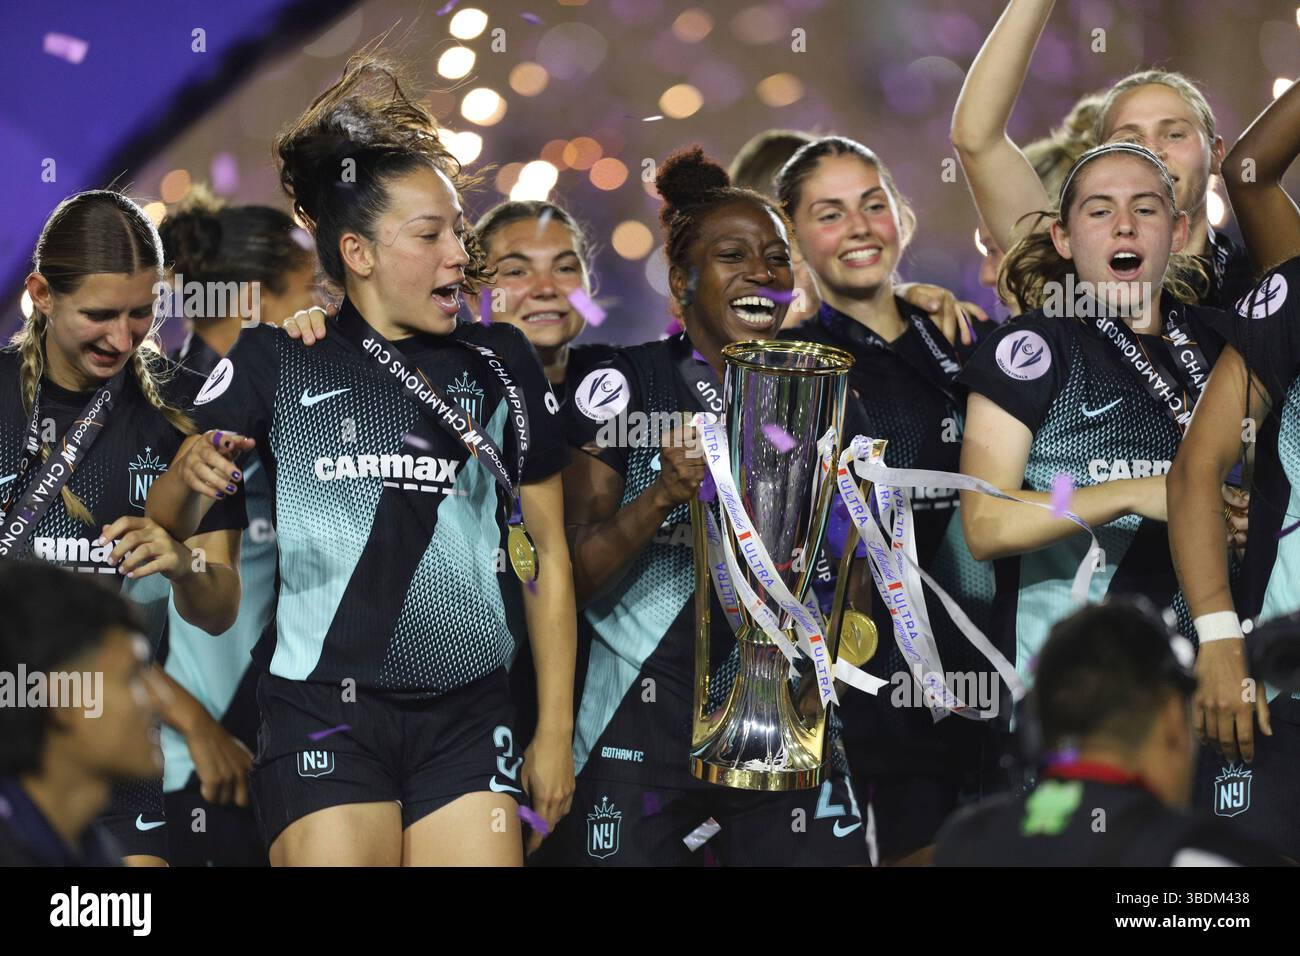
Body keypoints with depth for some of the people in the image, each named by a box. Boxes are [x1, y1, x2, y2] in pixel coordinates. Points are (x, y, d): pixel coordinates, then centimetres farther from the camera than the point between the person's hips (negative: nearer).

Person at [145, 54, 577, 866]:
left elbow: (547, 553, 11)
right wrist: (191, 476, -21)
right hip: (322, 709, -2)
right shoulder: (276, 362, 1)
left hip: (468, 716, 2)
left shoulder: (501, 365, 6)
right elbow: (162, 526, 2)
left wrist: (556, 730, 8)